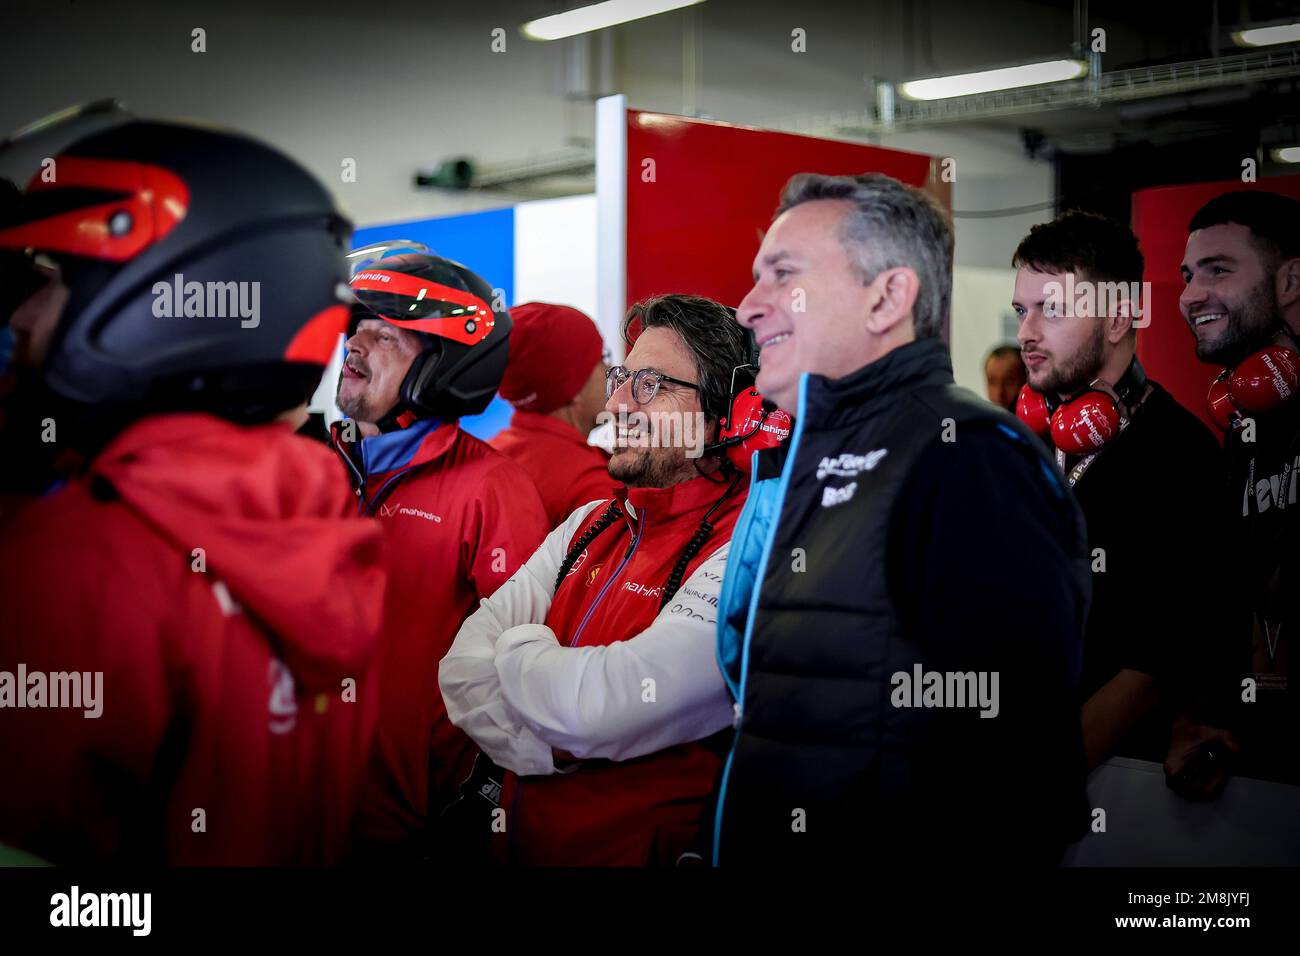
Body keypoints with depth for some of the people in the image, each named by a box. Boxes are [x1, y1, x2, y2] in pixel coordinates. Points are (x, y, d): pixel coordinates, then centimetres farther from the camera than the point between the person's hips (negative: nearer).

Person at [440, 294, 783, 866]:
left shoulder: (746, 556, -18)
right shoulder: (589, 525, 5)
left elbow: (589, 706, -27)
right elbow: (463, 665, -2)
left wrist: (520, 645, -8)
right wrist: (552, 748, -17)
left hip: (634, 849, -6)